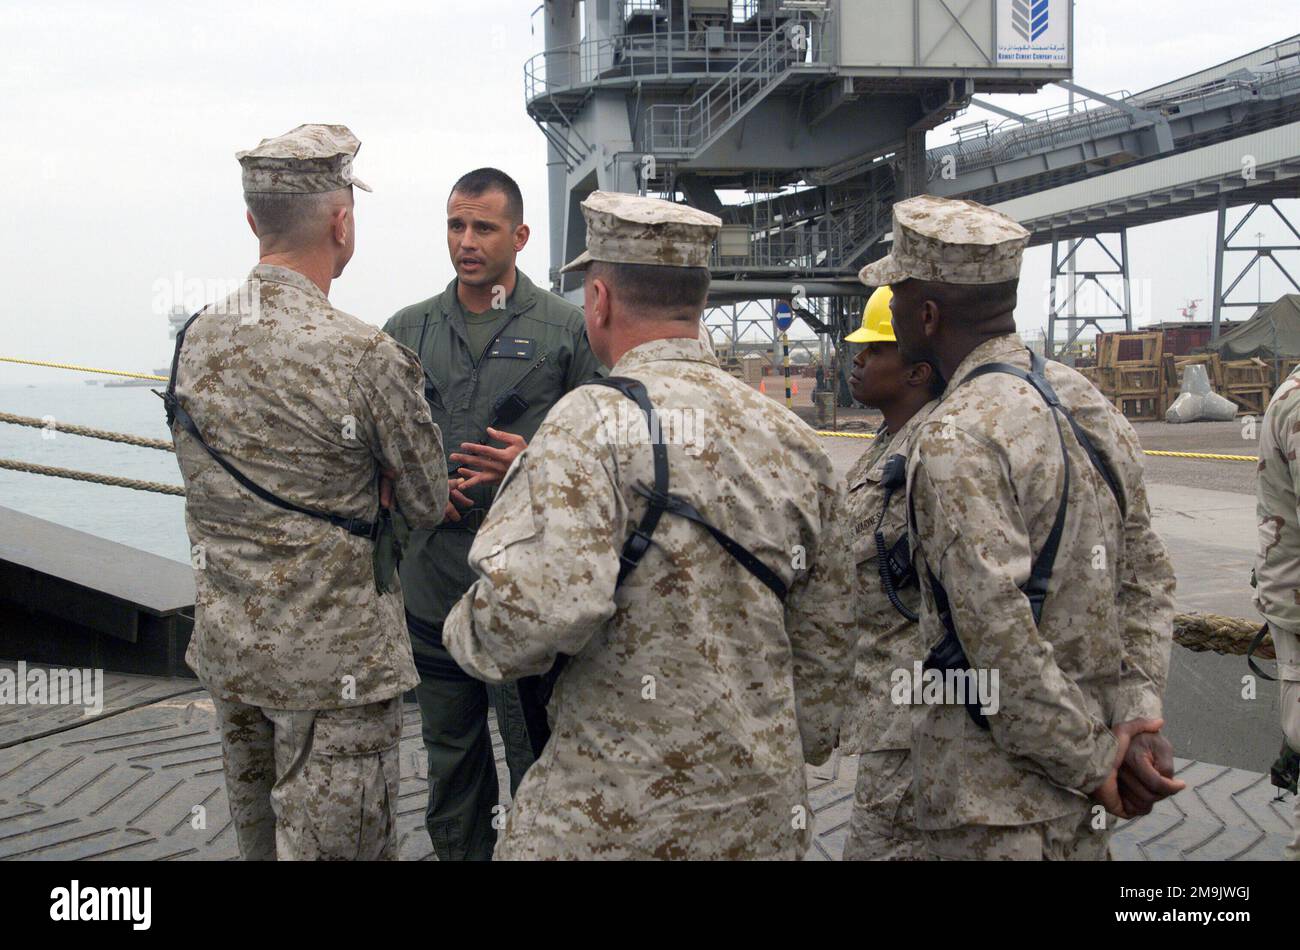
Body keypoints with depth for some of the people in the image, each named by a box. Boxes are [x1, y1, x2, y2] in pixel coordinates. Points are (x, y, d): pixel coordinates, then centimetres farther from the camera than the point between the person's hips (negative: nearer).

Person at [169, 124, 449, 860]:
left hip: (225, 643, 7)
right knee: (340, 844, 4)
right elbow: (430, 507, -8)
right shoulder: (365, 356, -20)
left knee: (261, 838, 21)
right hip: (333, 660, -7)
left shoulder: (195, 339, 1)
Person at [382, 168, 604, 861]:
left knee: (537, 753, 2)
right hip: (432, 580, 4)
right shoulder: (408, 330, 10)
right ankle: (457, 851, 31)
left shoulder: (565, 330, 1)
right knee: (450, 754, 15)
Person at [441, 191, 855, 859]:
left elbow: (536, 608, -28)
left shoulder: (592, 423, -16)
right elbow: (827, 637, 12)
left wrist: (468, 631, -6)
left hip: (612, 816, -6)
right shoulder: (794, 439, 5)